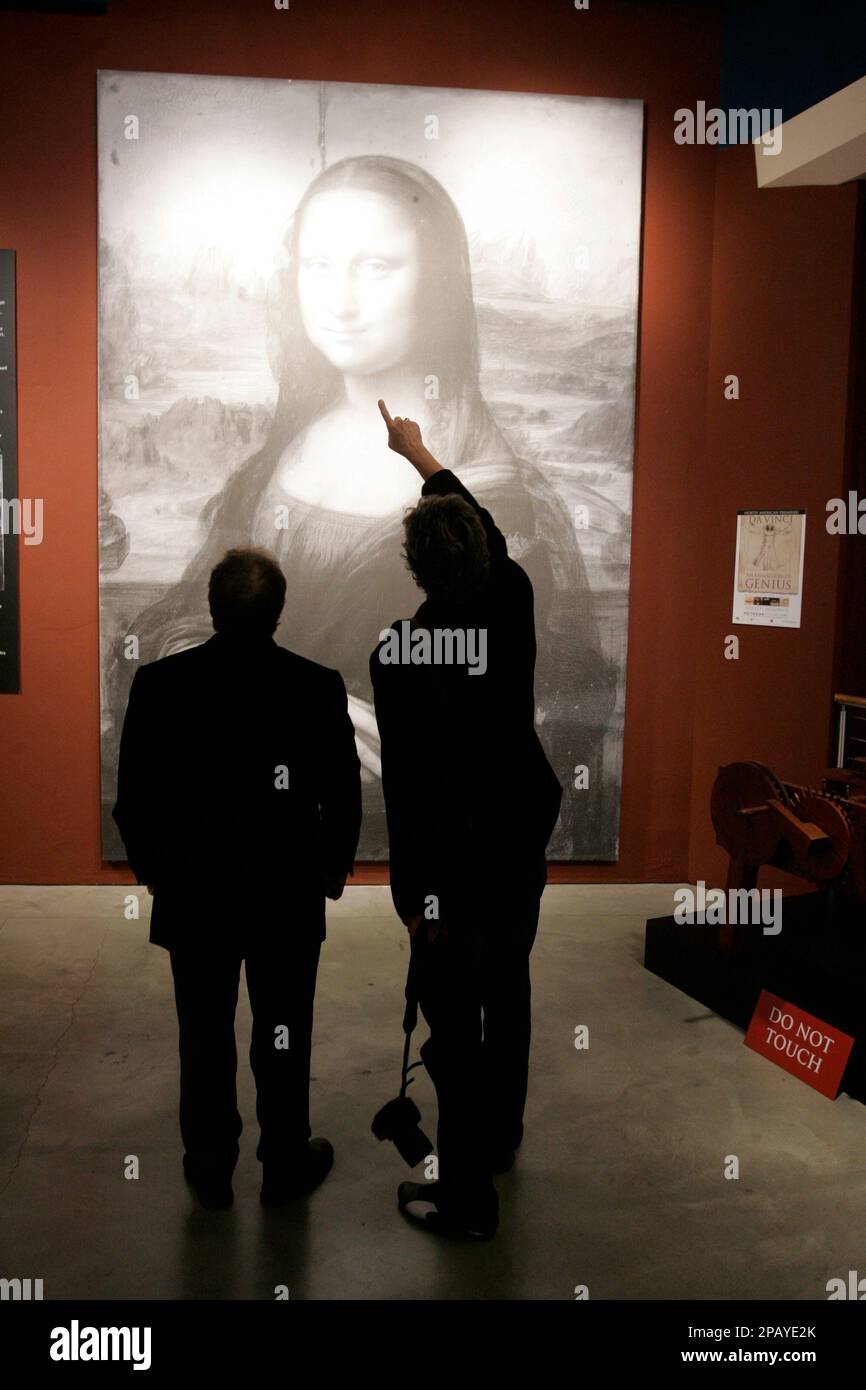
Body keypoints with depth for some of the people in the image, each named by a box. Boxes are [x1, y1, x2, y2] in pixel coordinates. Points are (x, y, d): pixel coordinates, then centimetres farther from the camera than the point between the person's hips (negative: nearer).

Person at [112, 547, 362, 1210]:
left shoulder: (158, 684, -12)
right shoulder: (317, 686, -14)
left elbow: (133, 800, -6)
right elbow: (343, 797, -7)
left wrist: (156, 871, 11)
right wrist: (332, 870, 10)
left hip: (193, 899, 1)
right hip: (288, 900, -1)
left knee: (205, 1042, 16)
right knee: (283, 1040, 15)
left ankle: (210, 1170, 32)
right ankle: (285, 1166, 31)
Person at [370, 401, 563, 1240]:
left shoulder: (396, 653, -19)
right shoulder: (512, 604, -6)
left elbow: (403, 782, -19)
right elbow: (489, 532, 16)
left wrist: (412, 893, -11)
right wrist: (421, 455, 29)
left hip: (456, 855, -6)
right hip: (524, 831, 7)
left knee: (453, 1019, 3)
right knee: (507, 988, 22)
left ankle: (467, 1195, 13)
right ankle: (499, 1137, 41)